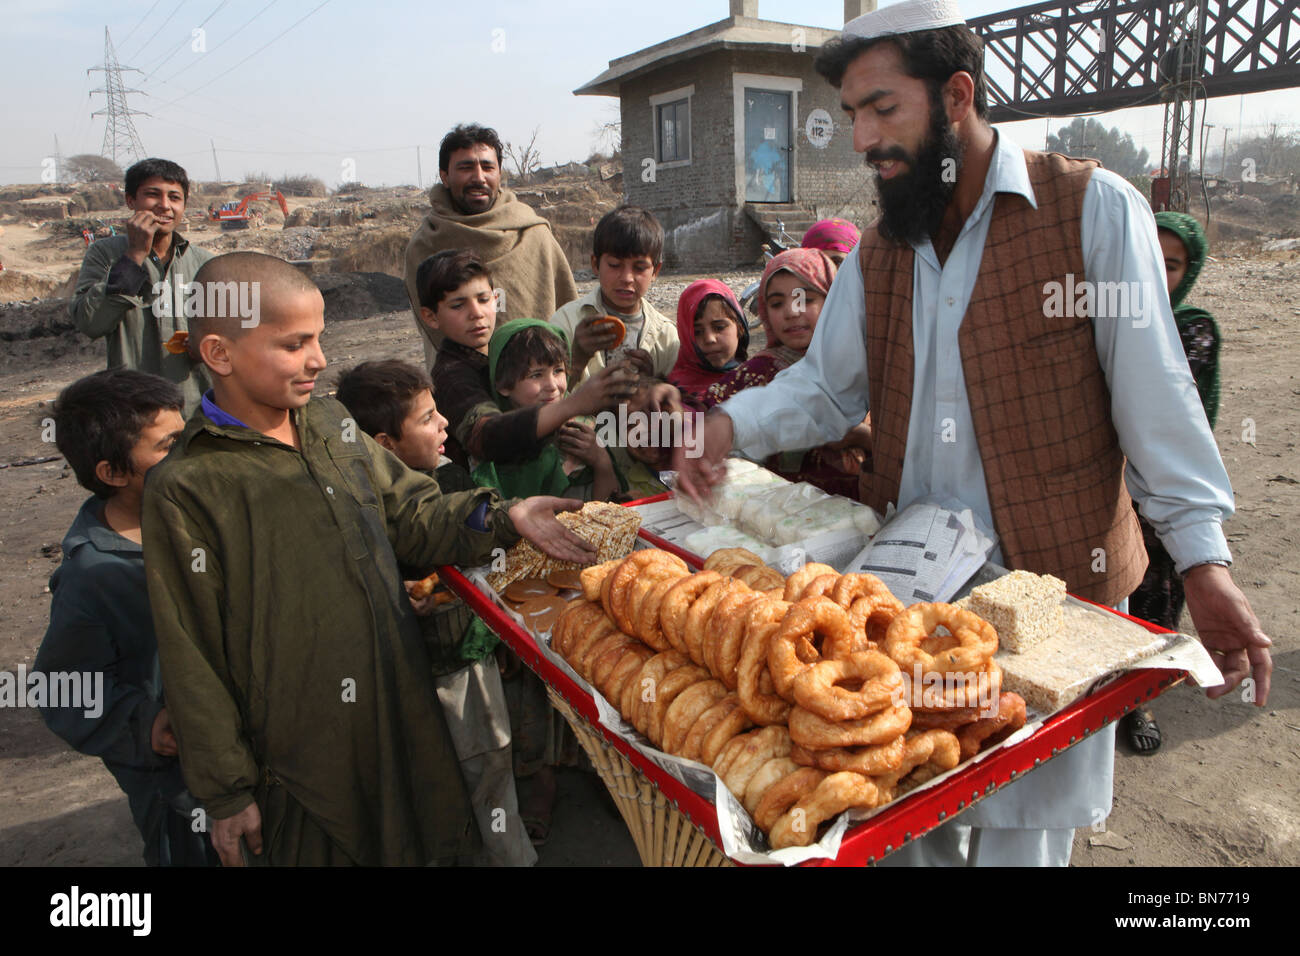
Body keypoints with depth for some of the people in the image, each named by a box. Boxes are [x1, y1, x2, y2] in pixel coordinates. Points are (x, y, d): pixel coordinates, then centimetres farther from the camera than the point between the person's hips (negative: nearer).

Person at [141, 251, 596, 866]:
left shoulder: (332, 424, 1)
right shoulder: (183, 490, -17)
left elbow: (411, 516, 8)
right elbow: (192, 663, -12)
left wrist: (505, 518, -9)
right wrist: (226, 793, -7)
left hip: (404, 708, 6)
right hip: (303, 756, -5)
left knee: (426, 845, 21)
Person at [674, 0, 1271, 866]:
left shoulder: (1095, 209, -8)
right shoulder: (878, 252, 8)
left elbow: (1155, 395, -8)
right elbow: (825, 387, 11)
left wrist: (1203, 559, -11)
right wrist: (732, 425, -7)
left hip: (1053, 580, -4)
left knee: (1020, 828, 10)